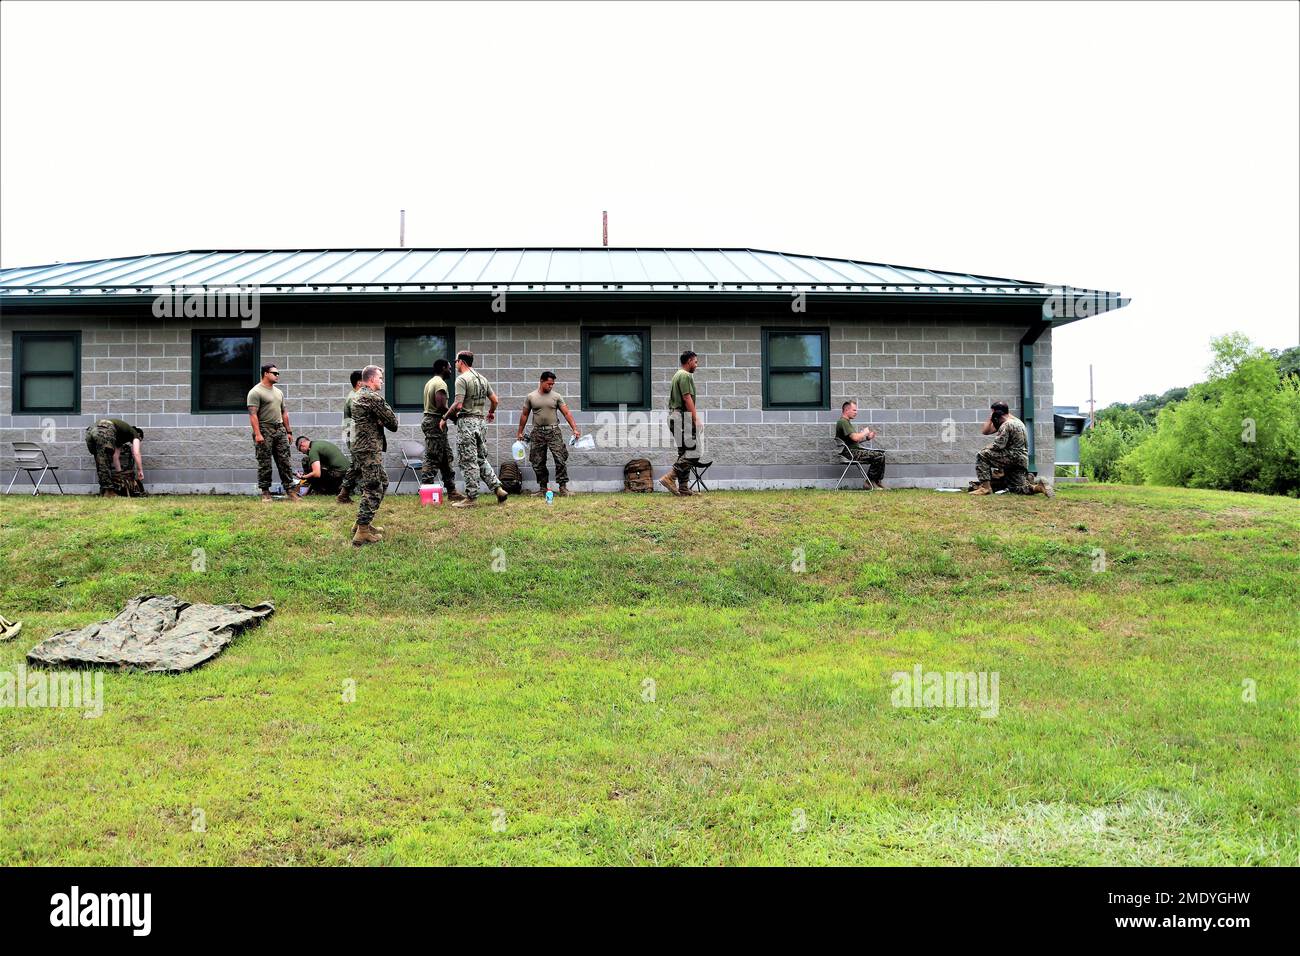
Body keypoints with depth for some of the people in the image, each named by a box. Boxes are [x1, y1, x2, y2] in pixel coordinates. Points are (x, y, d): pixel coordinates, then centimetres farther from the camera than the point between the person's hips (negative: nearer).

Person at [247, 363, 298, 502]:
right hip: (264, 430, -7)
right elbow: (253, 414, -14)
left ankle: (289, 492, 5)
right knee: (264, 464, -1)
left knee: (285, 462, 3)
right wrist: (257, 434, -21)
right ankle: (265, 493, 5)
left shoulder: (278, 392, 18)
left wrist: (289, 431, 16)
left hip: (280, 430, 7)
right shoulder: (256, 392, -6)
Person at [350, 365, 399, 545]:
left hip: (360, 447, 10)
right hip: (370, 449, -10)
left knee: (382, 482, 20)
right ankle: (362, 532, -5)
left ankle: (363, 522, 24)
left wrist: (382, 420, 0)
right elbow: (392, 423, -12)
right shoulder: (373, 397, -15)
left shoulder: (358, 396, 17)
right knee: (373, 489, -6)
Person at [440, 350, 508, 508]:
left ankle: (471, 498, 0)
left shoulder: (462, 379, -11)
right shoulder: (482, 378, 13)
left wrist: (444, 418, -8)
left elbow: (458, 405, -20)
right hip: (481, 422, 8)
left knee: (469, 462, -4)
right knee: (482, 459, 15)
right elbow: (495, 400, 15)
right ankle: (498, 488, 5)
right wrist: (491, 412, 34)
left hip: (467, 422, -8)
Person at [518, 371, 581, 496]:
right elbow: (524, 415, 13)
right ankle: (543, 488, 14)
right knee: (538, 463, 4)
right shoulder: (531, 397, 5)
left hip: (553, 431, -1)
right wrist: (520, 432, 13)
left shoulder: (556, 396, 3)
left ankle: (563, 487, -5)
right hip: (537, 433, 1)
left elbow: (567, 413, 0)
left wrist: (574, 428, -11)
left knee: (560, 459, -10)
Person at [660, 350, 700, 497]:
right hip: (683, 417, -11)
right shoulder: (685, 376, -10)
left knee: (684, 453, 9)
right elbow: (687, 398, -18)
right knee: (693, 453, -12)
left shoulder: (677, 375, 21)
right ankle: (670, 478, -16)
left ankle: (683, 489, 8)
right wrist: (696, 418, -18)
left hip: (675, 415, 11)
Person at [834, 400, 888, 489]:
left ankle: (877, 481, 10)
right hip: (851, 453, -11)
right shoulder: (843, 422, -13)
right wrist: (864, 432, -5)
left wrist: (867, 438, 8)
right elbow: (855, 437, -24)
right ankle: (869, 482, -9)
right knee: (879, 456, -19)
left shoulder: (846, 422, 22)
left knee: (881, 452, 12)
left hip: (854, 451, 11)